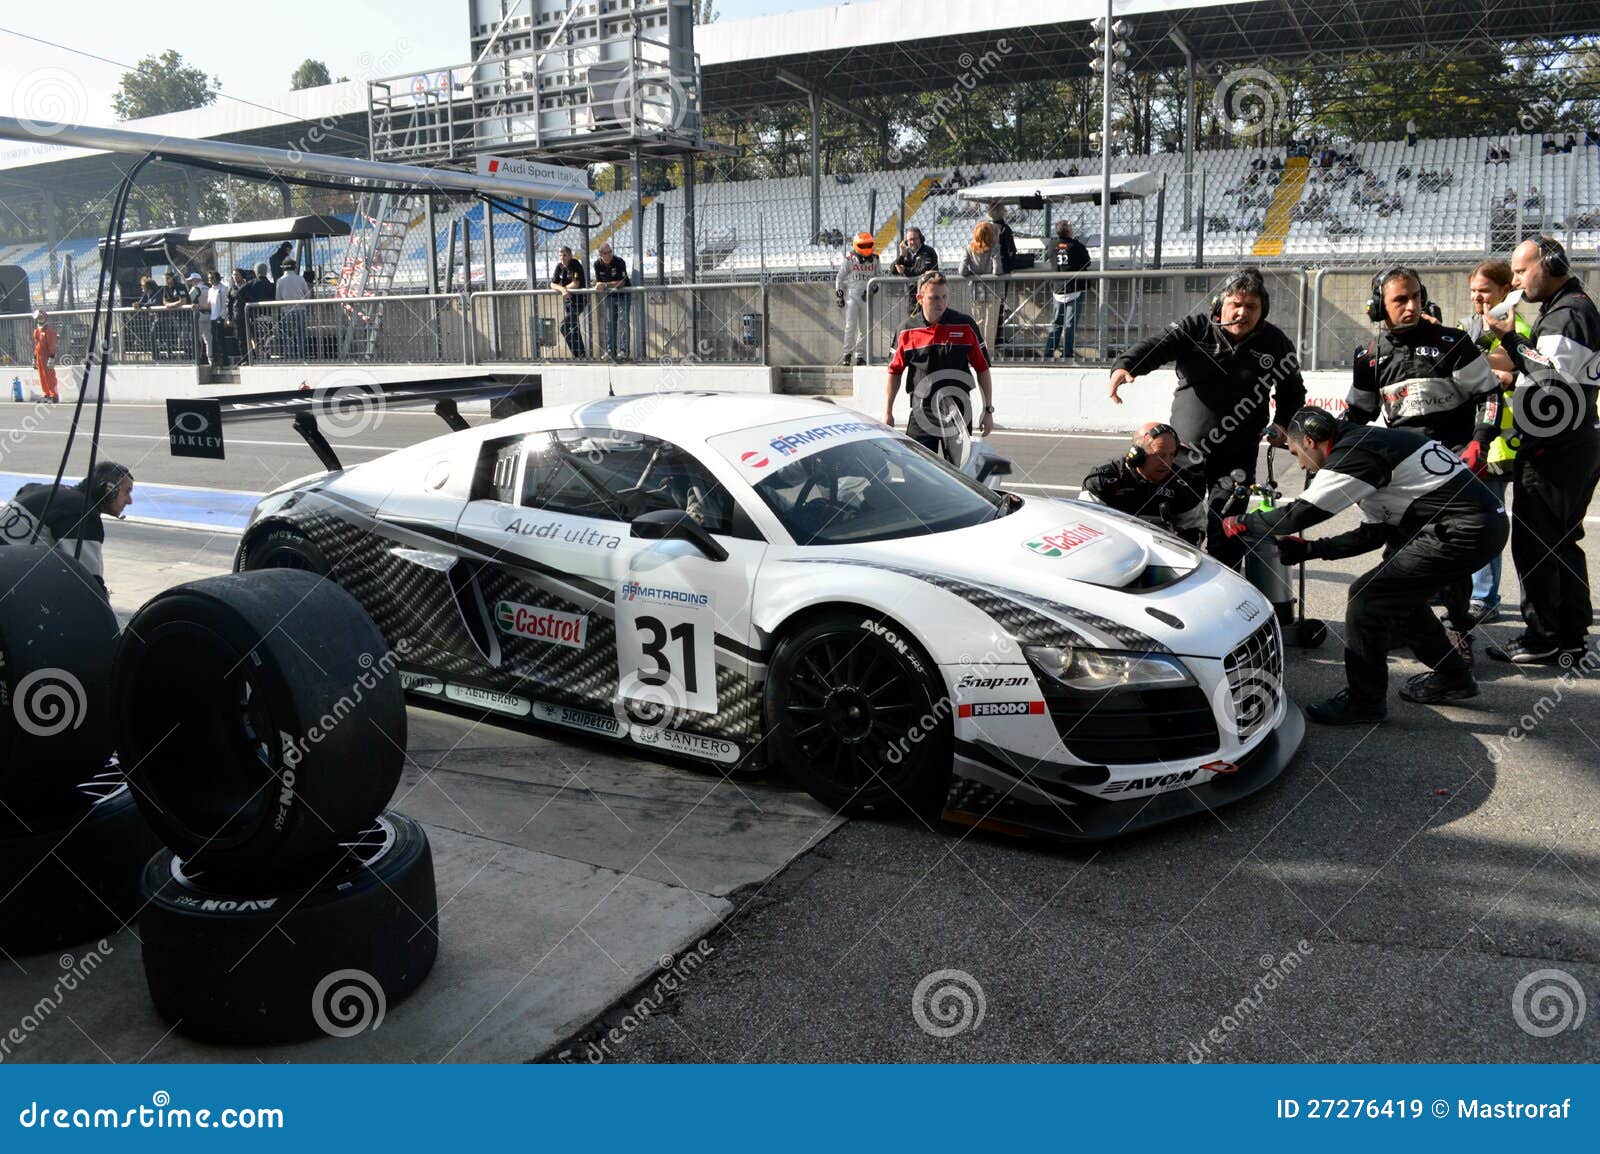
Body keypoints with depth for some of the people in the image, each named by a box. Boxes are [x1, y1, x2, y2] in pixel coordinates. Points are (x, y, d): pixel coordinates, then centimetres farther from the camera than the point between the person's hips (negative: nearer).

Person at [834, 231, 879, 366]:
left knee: (864, 328, 2)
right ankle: (847, 354, -7)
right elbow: (840, 278, 6)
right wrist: (839, 295, 0)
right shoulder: (849, 260, 0)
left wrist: (872, 289, 2)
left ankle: (860, 355, 8)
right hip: (852, 295, -3)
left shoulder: (874, 260, 10)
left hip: (866, 297, 3)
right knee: (850, 326, -10)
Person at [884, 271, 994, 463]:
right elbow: (895, 371, 10)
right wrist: (888, 413, 8)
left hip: (958, 413, -1)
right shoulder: (907, 332, 1)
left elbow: (982, 369, 4)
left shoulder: (965, 326, -2)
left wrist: (988, 410, 3)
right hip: (921, 415, 1)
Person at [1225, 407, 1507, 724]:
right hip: (1486, 523, 10)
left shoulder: (1354, 453, -12)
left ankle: (1364, 701, 3)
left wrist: (1242, 523, -1)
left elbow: (1299, 515, -16)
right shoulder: (1371, 442, 19)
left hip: (1464, 532, -10)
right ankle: (1451, 678, 37)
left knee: (1367, 597, -7)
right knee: (1399, 594, 24)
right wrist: (1310, 549, 18)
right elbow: (1375, 532, 21)